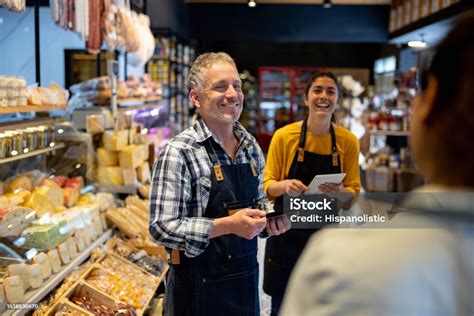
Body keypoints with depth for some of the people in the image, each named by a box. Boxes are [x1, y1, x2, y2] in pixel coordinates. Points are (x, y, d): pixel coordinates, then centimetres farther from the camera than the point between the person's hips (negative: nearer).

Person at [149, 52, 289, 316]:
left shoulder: (252, 146, 4)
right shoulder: (178, 153, -16)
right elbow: (162, 227, -20)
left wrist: (269, 220, -5)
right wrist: (229, 225, -28)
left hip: (247, 279, 6)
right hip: (199, 286, -6)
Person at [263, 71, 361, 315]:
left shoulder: (348, 141, -3)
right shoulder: (284, 136, -8)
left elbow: (352, 196, 2)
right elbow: (267, 186, -1)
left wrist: (341, 193, -20)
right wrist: (285, 186, -22)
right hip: (286, 234, -1)